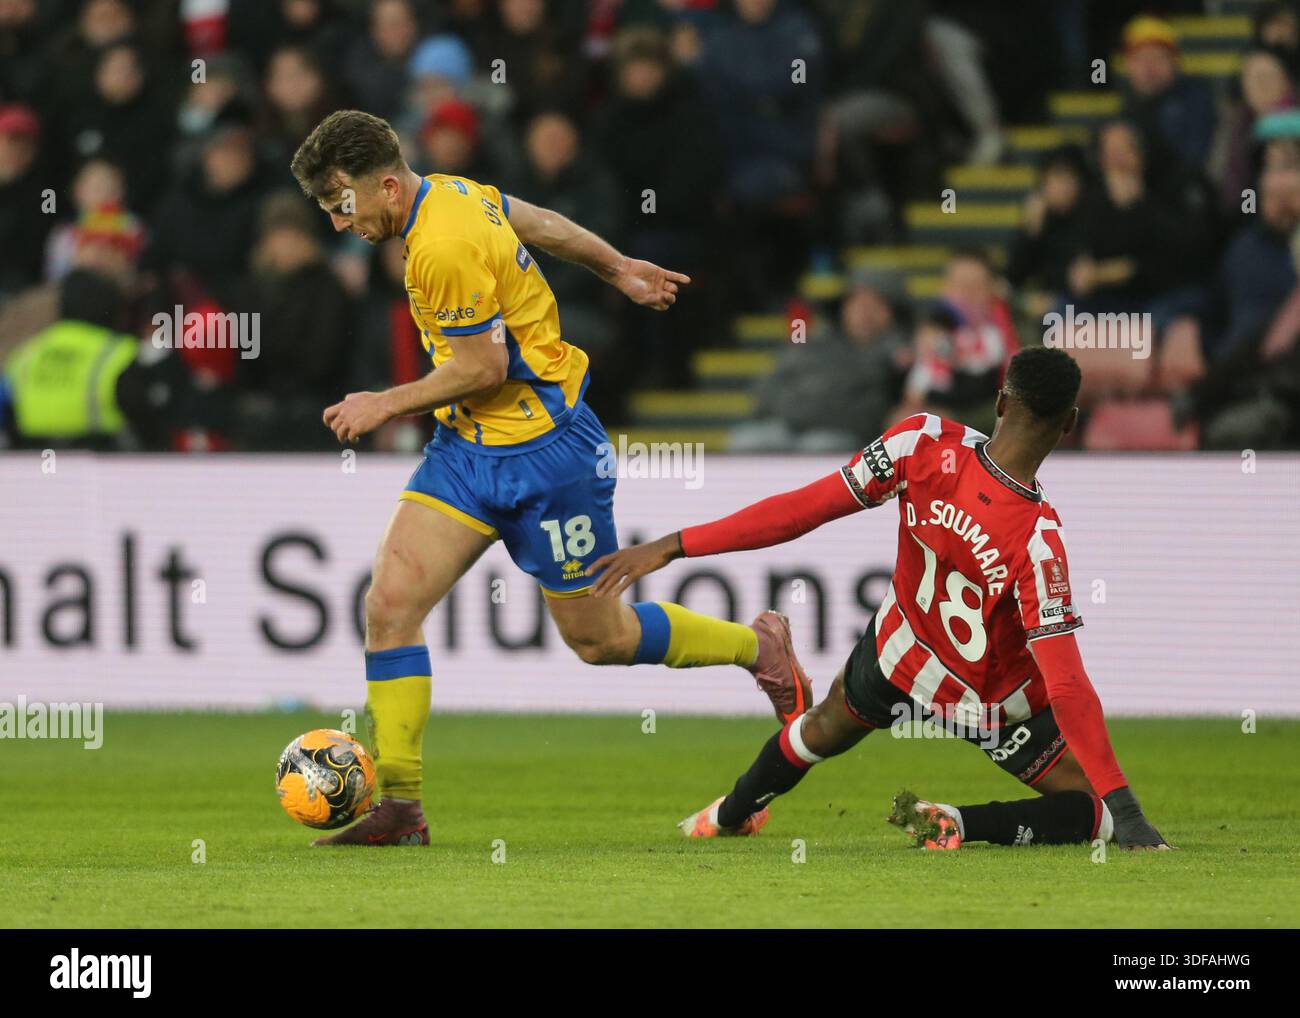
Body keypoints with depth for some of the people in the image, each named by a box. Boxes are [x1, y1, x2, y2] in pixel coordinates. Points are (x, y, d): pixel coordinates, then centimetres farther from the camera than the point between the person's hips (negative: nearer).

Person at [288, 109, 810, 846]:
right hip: (469, 447, 9)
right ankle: (400, 808, -4)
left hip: (542, 454, -9)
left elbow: (485, 367, -22)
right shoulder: (455, 192, 2)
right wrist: (618, 268, 33)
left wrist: (387, 405, -12)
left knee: (599, 638, 8)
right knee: (391, 604, -7)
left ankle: (760, 646, 33)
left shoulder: (443, 248, -26)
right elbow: (539, 223, 18)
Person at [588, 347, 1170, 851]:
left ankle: (729, 815, 59)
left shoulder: (925, 443, -30)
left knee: (827, 726, 36)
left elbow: (802, 510, -25)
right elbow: (1066, 687, -36)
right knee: (1100, 812, 8)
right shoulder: (1037, 541, -37)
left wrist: (672, 547, -18)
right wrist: (1124, 809, -31)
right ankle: (959, 825, -10)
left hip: (901, 656, 5)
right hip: (997, 704, -4)